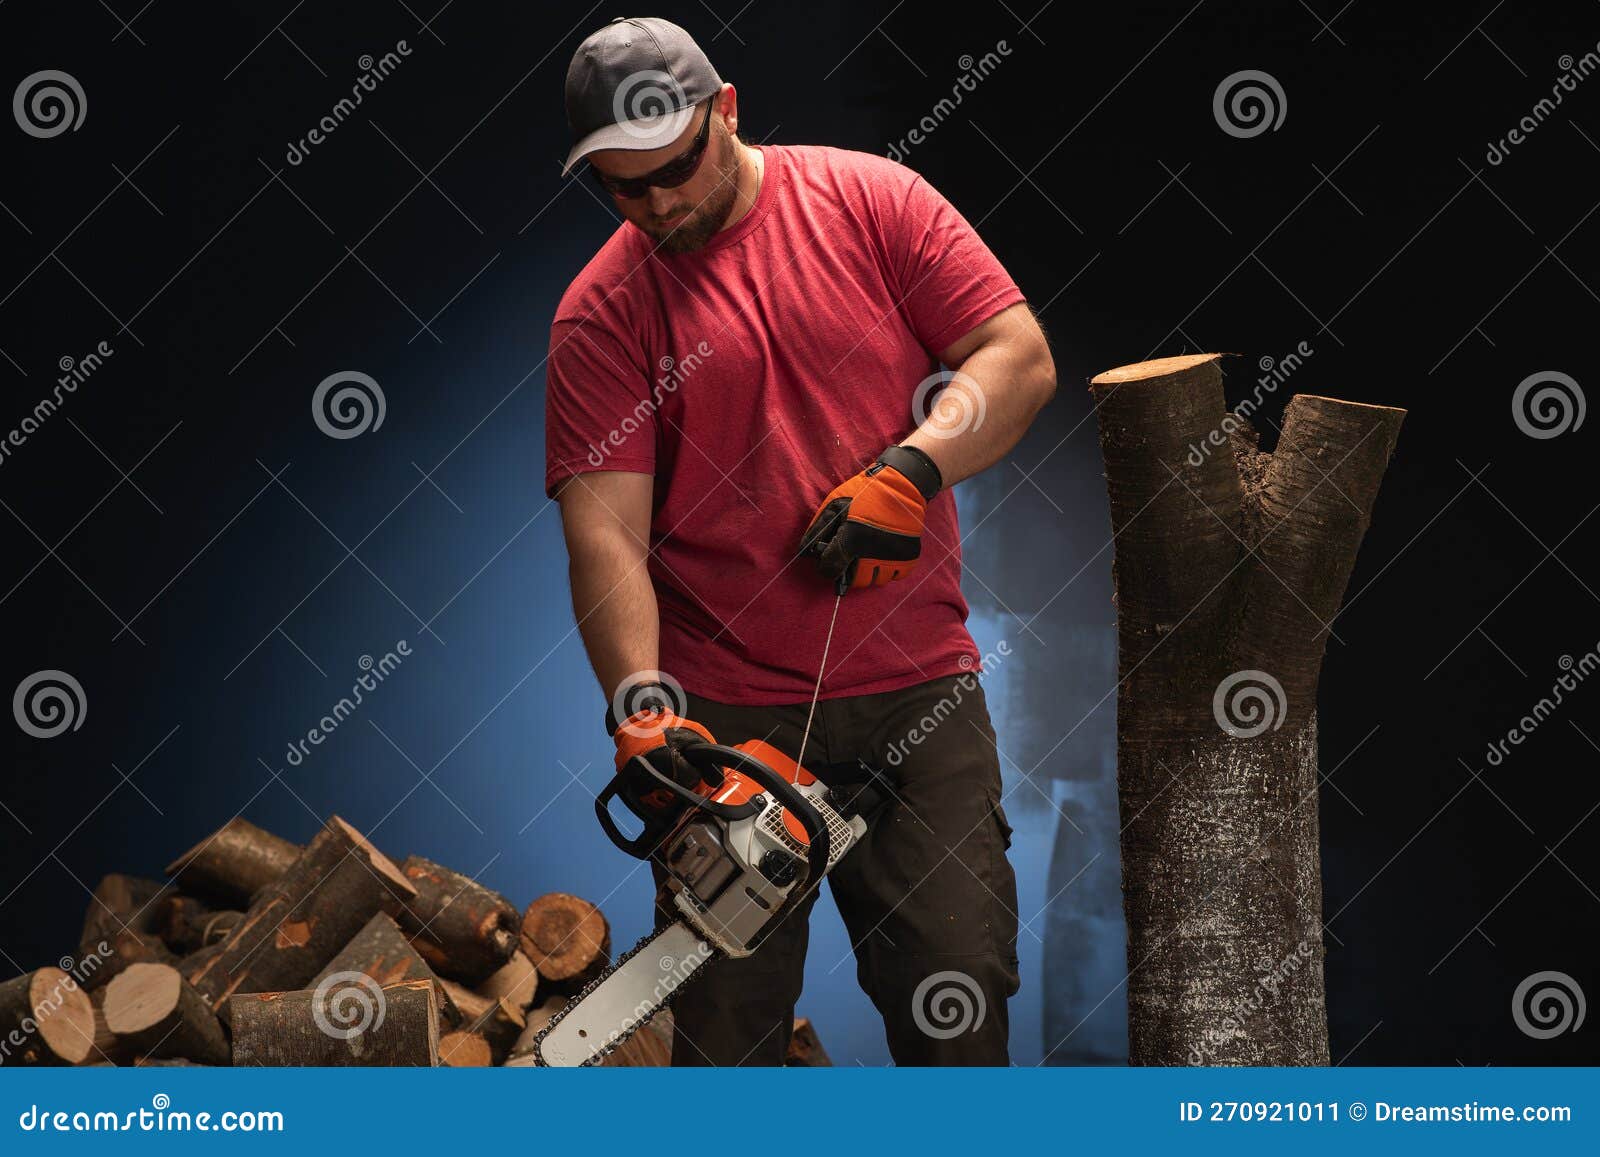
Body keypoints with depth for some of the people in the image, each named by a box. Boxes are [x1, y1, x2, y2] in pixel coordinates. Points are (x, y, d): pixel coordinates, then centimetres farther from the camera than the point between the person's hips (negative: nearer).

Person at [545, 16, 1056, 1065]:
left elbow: (1021, 357, 0)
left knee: (963, 997, 6)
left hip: (919, 691, 1)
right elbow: (606, 532, -8)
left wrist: (909, 472, -15)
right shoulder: (603, 310, 0)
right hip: (726, 715, 0)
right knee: (727, 1026, 6)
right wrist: (641, 701, -21)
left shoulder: (872, 199, 3)